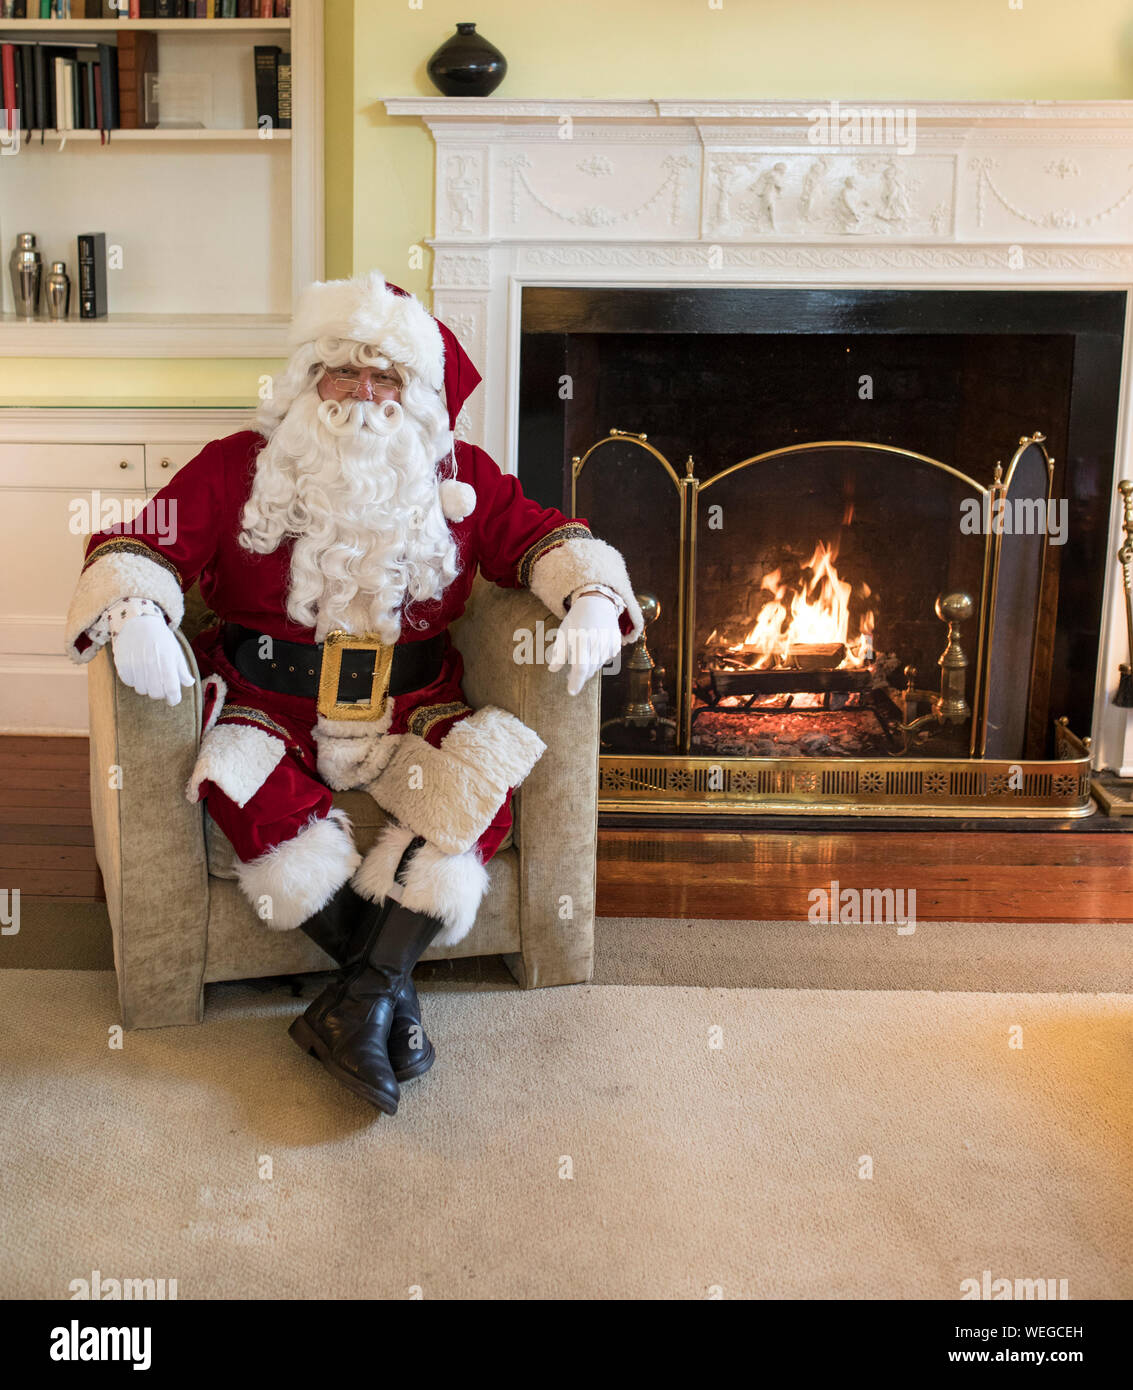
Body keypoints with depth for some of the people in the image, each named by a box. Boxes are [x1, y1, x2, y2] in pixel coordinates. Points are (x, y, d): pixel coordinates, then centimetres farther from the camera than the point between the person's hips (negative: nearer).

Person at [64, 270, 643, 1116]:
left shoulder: (461, 479, 8)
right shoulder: (238, 467, 2)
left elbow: (545, 538, 9)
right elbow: (143, 544, -3)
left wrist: (592, 599, -13)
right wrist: (134, 610, -27)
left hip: (410, 714, 1)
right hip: (272, 711, -1)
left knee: (493, 763, -27)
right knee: (240, 772, -33)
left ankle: (363, 998, -28)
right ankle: (392, 990, -23)